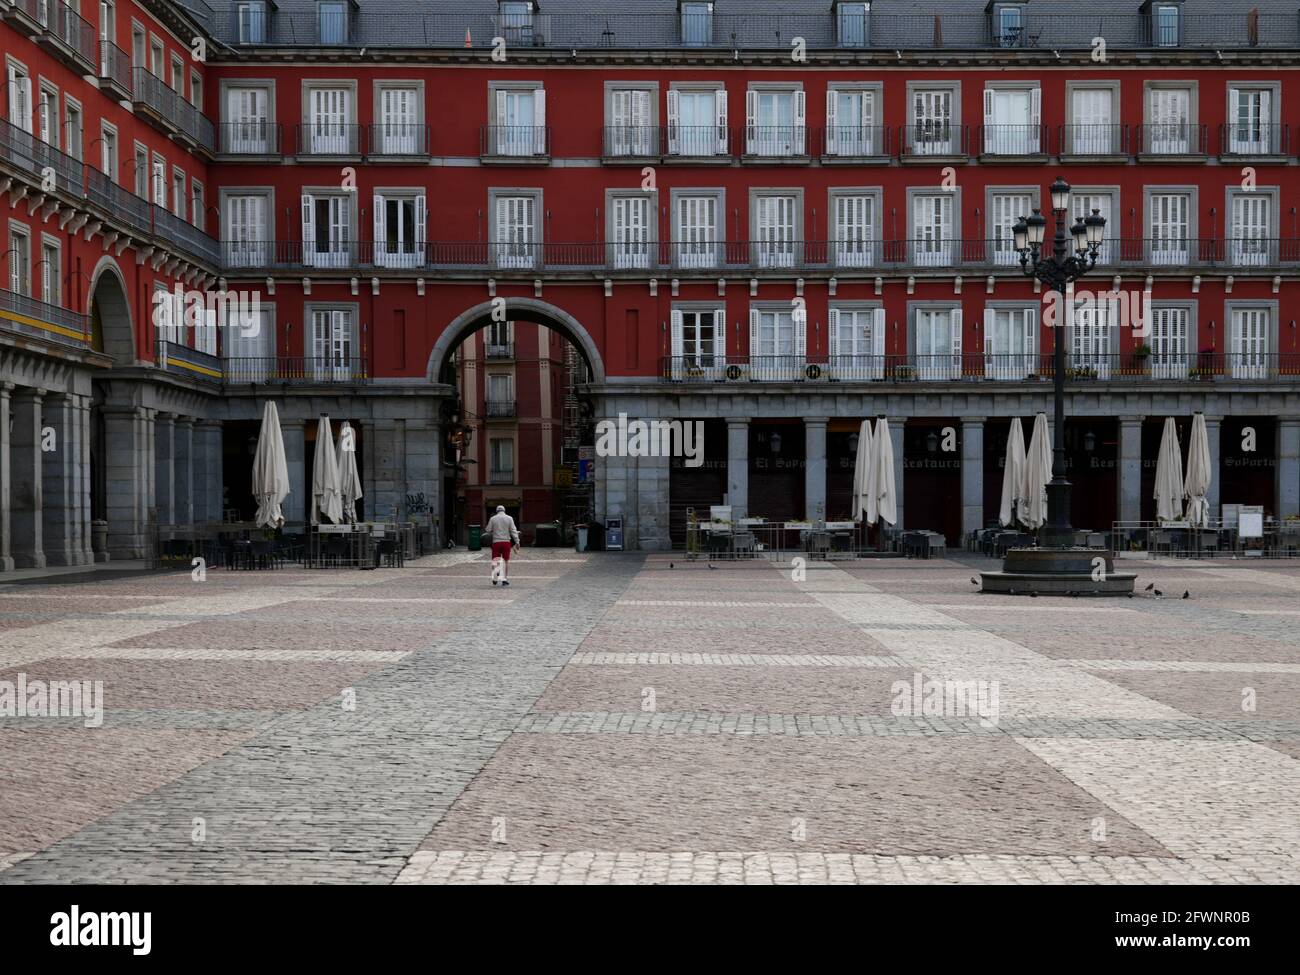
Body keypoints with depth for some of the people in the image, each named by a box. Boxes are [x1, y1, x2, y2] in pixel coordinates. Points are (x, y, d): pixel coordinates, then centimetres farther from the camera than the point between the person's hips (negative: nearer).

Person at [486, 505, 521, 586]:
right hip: (506, 541, 0)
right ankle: (505, 579, 11)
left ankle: (494, 579, -22)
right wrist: (517, 541, -3)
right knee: (506, 560, 10)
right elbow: (513, 531, -3)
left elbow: (488, 530, 3)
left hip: (496, 542, 0)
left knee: (495, 560, 1)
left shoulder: (492, 519, 3)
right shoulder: (509, 518, 3)